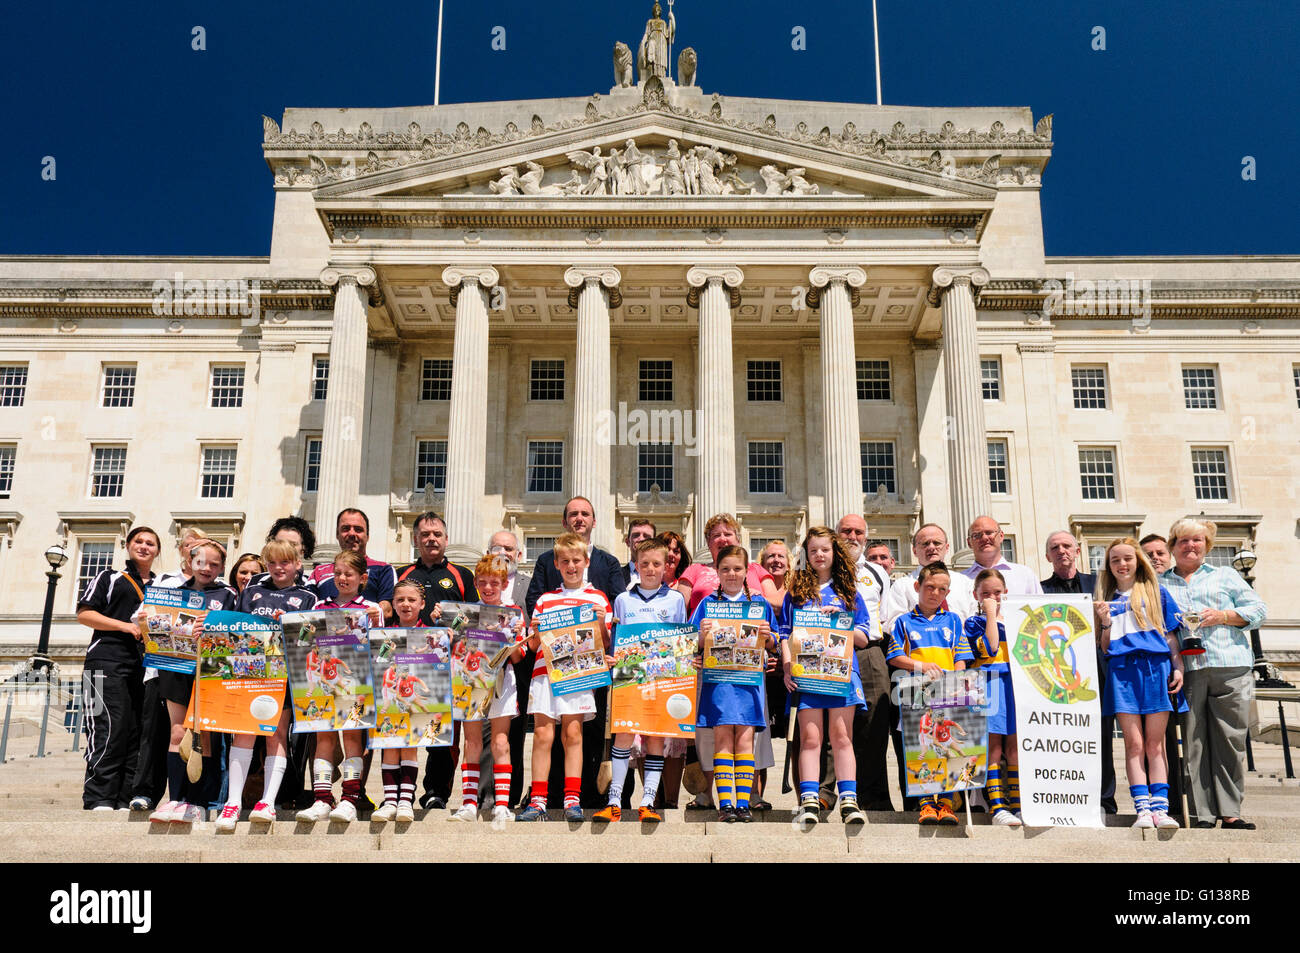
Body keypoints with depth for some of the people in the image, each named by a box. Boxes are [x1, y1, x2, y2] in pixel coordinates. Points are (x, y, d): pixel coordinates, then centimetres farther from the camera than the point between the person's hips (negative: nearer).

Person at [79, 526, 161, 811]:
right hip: (109, 662, -4)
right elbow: (84, 614, 3)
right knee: (109, 730, -14)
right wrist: (126, 626, -9)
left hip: (145, 667, 5)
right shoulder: (109, 577, 13)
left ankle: (125, 801, 3)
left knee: (137, 735, 0)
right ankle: (99, 801, -13)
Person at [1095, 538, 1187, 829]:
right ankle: (1143, 809, -5)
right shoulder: (1107, 599, 15)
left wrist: (1178, 668, 1)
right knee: (1134, 743, -4)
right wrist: (1104, 621, -4)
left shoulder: (1157, 592, 14)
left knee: (1155, 744, 0)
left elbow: (1171, 635, 12)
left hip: (1156, 667, 0)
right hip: (1122, 670, 0)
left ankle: (1160, 809, 0)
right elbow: (1105, 647, 13)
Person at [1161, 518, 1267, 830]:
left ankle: (1230, 812, 6)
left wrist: (1221, 616, -4)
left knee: (1230, 741, -1)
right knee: (1194, 743, -3)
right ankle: (1203, 814, 2)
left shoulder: (1225, 576, 19)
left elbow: (1258, 610, 11)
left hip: (1230, 667, 0)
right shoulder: (1160, 584, 18)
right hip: (1186, 670, 0)